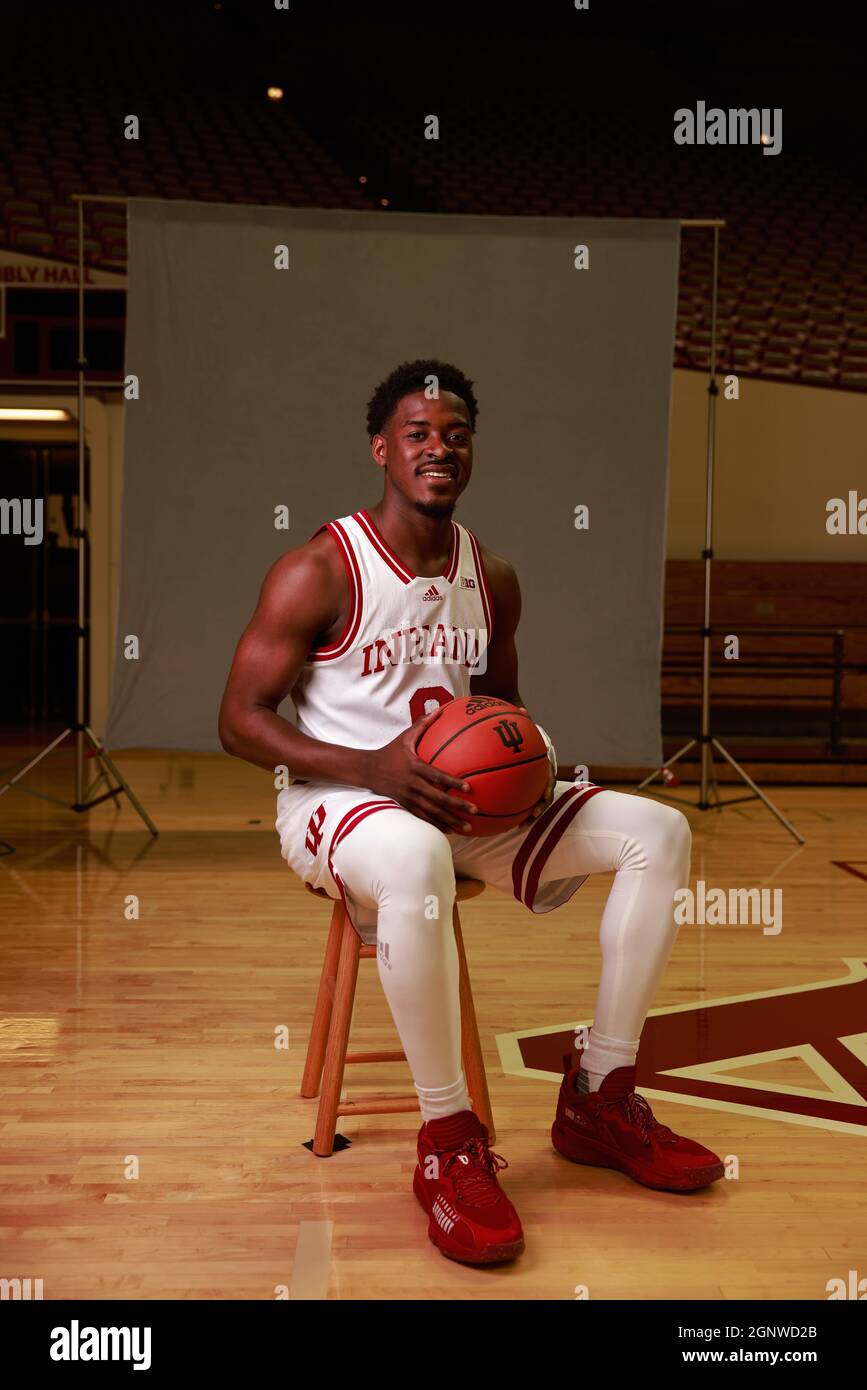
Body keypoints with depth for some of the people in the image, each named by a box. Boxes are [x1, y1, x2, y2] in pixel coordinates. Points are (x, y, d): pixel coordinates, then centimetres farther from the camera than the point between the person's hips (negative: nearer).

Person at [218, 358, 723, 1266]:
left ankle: (599, 1100, 2)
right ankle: (447, 1142, -24)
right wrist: (373, 767, -26)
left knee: (657, 833, -6)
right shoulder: (319, 571, -12)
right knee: (415, 860, -43)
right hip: (337, 801, -6)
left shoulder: (492, 578, 7)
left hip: (466, 802, 7)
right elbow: (240, 720, -12)